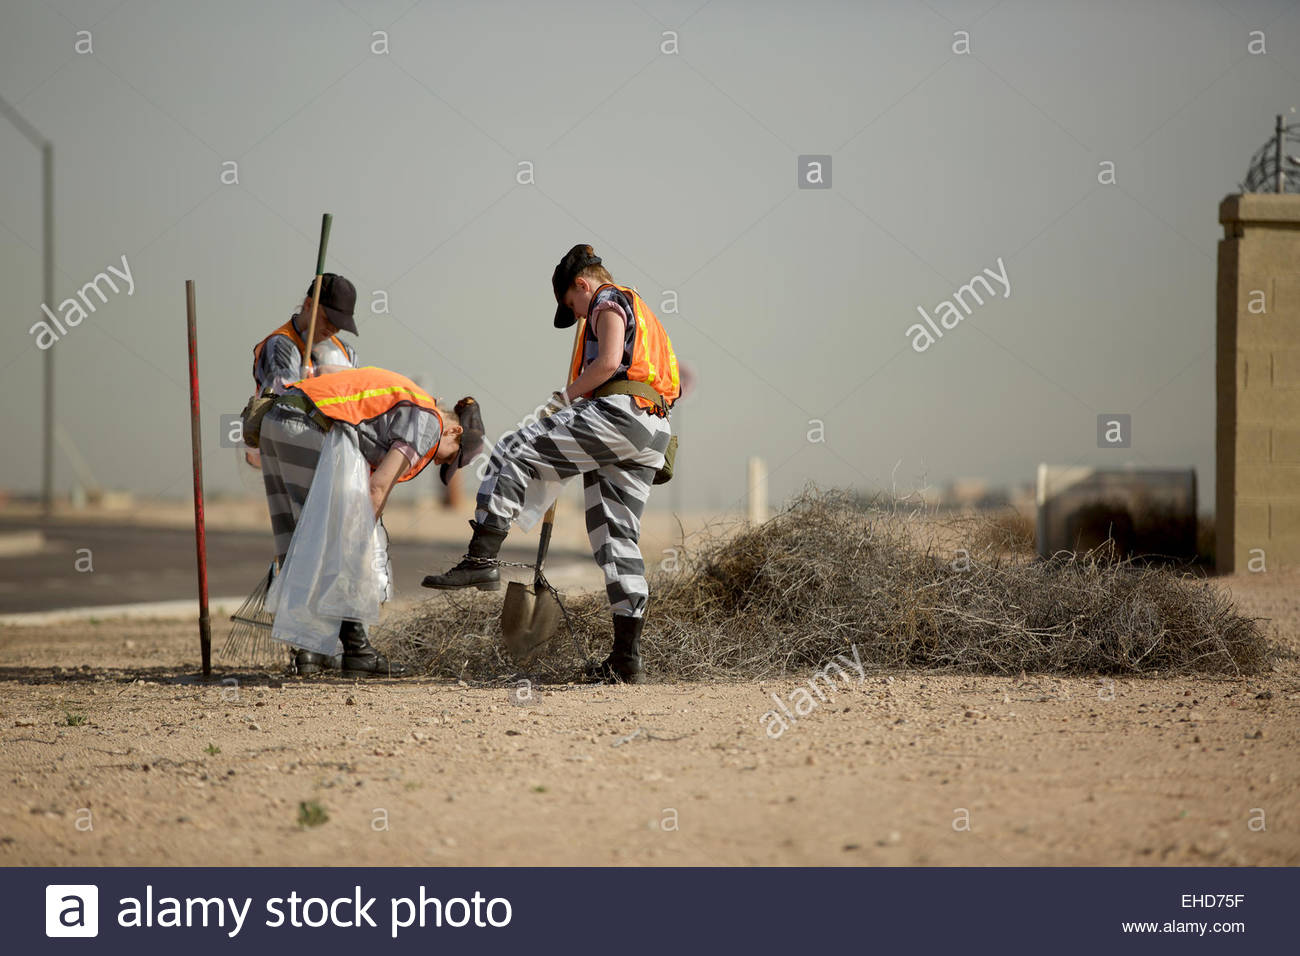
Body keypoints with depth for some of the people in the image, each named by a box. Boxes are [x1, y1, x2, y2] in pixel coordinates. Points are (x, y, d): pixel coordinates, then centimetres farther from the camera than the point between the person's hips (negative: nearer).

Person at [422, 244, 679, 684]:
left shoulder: (608, 302, 4)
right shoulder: (642, 313, 34)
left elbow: (609, 362, -13)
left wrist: (567, 395, -2)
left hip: (617, 416, -9)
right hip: (649, 435, 9)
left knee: (513, 452, -7)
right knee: (617, 539, 8)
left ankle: (481, 559, -18)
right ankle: (627, 659, 4)